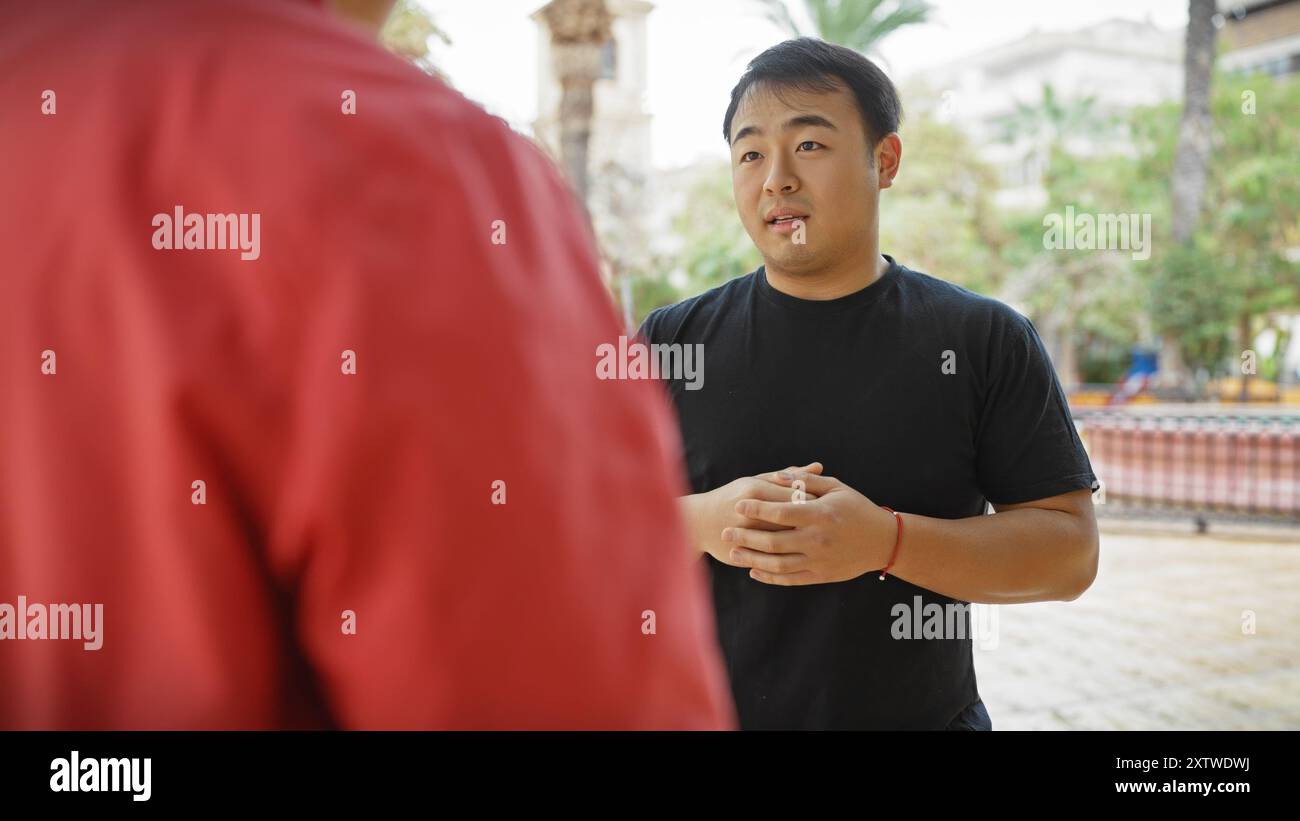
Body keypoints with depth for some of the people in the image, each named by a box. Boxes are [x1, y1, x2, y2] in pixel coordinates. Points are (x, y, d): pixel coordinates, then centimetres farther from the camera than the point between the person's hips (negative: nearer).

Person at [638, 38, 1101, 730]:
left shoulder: (985, 340, -4)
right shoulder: (671, 339, -1)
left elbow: (1069, 552, -8)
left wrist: (886, 541, -23)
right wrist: (700, 522, -19)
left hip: (925, 712, -1)